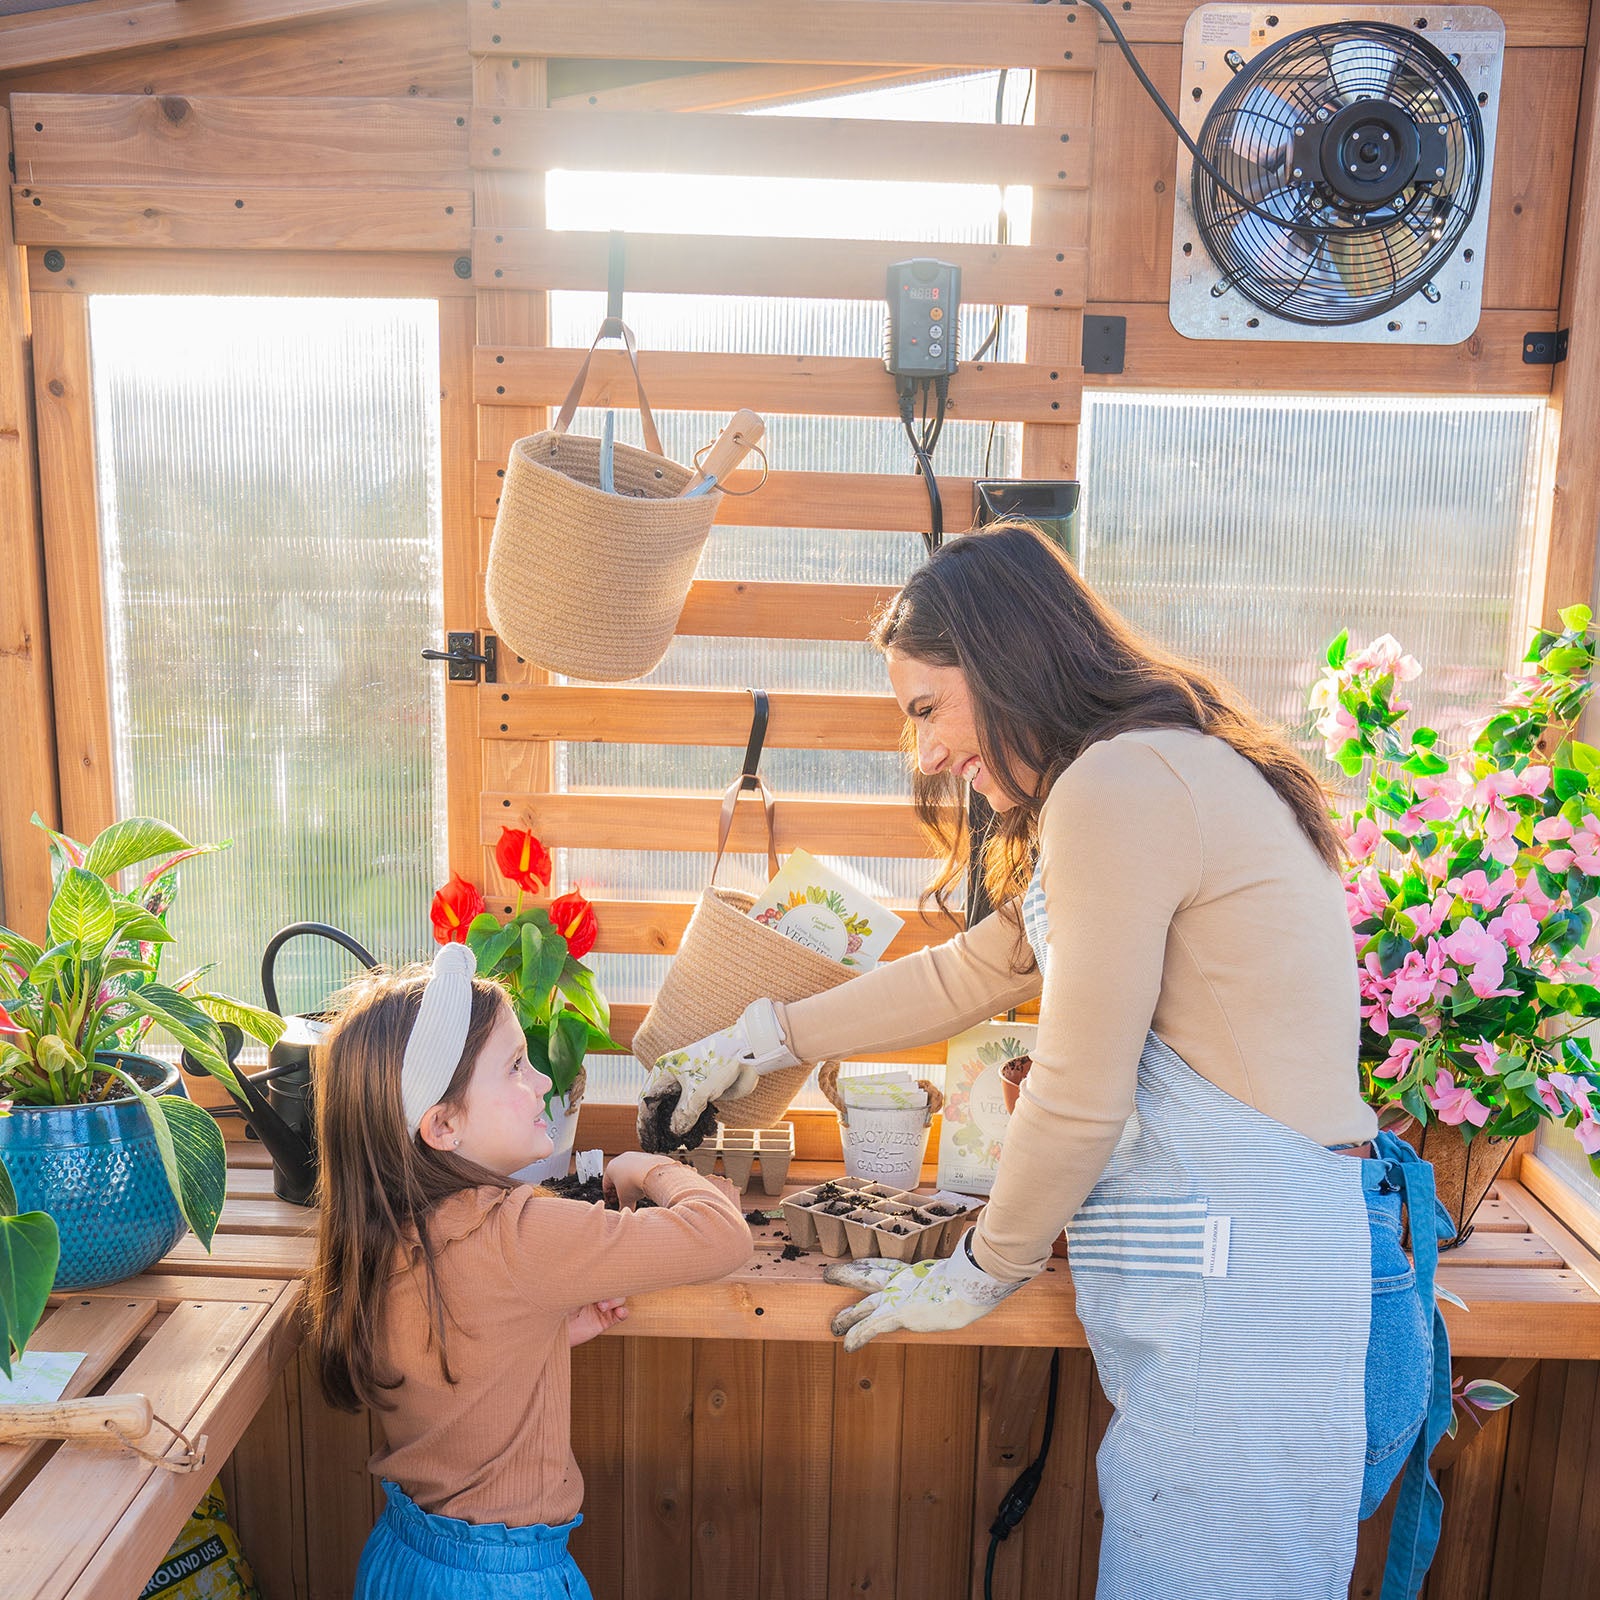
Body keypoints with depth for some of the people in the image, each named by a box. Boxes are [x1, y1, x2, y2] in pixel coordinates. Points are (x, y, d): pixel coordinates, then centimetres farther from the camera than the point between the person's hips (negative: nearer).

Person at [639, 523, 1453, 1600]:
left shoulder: (1117, 783, -16)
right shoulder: (1164, 770, 17)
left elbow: (1078, 1101, -15)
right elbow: (971, 973, 23)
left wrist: (979, 1274, 2)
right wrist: (762, 1043, 25)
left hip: (1249, 1299, -10)